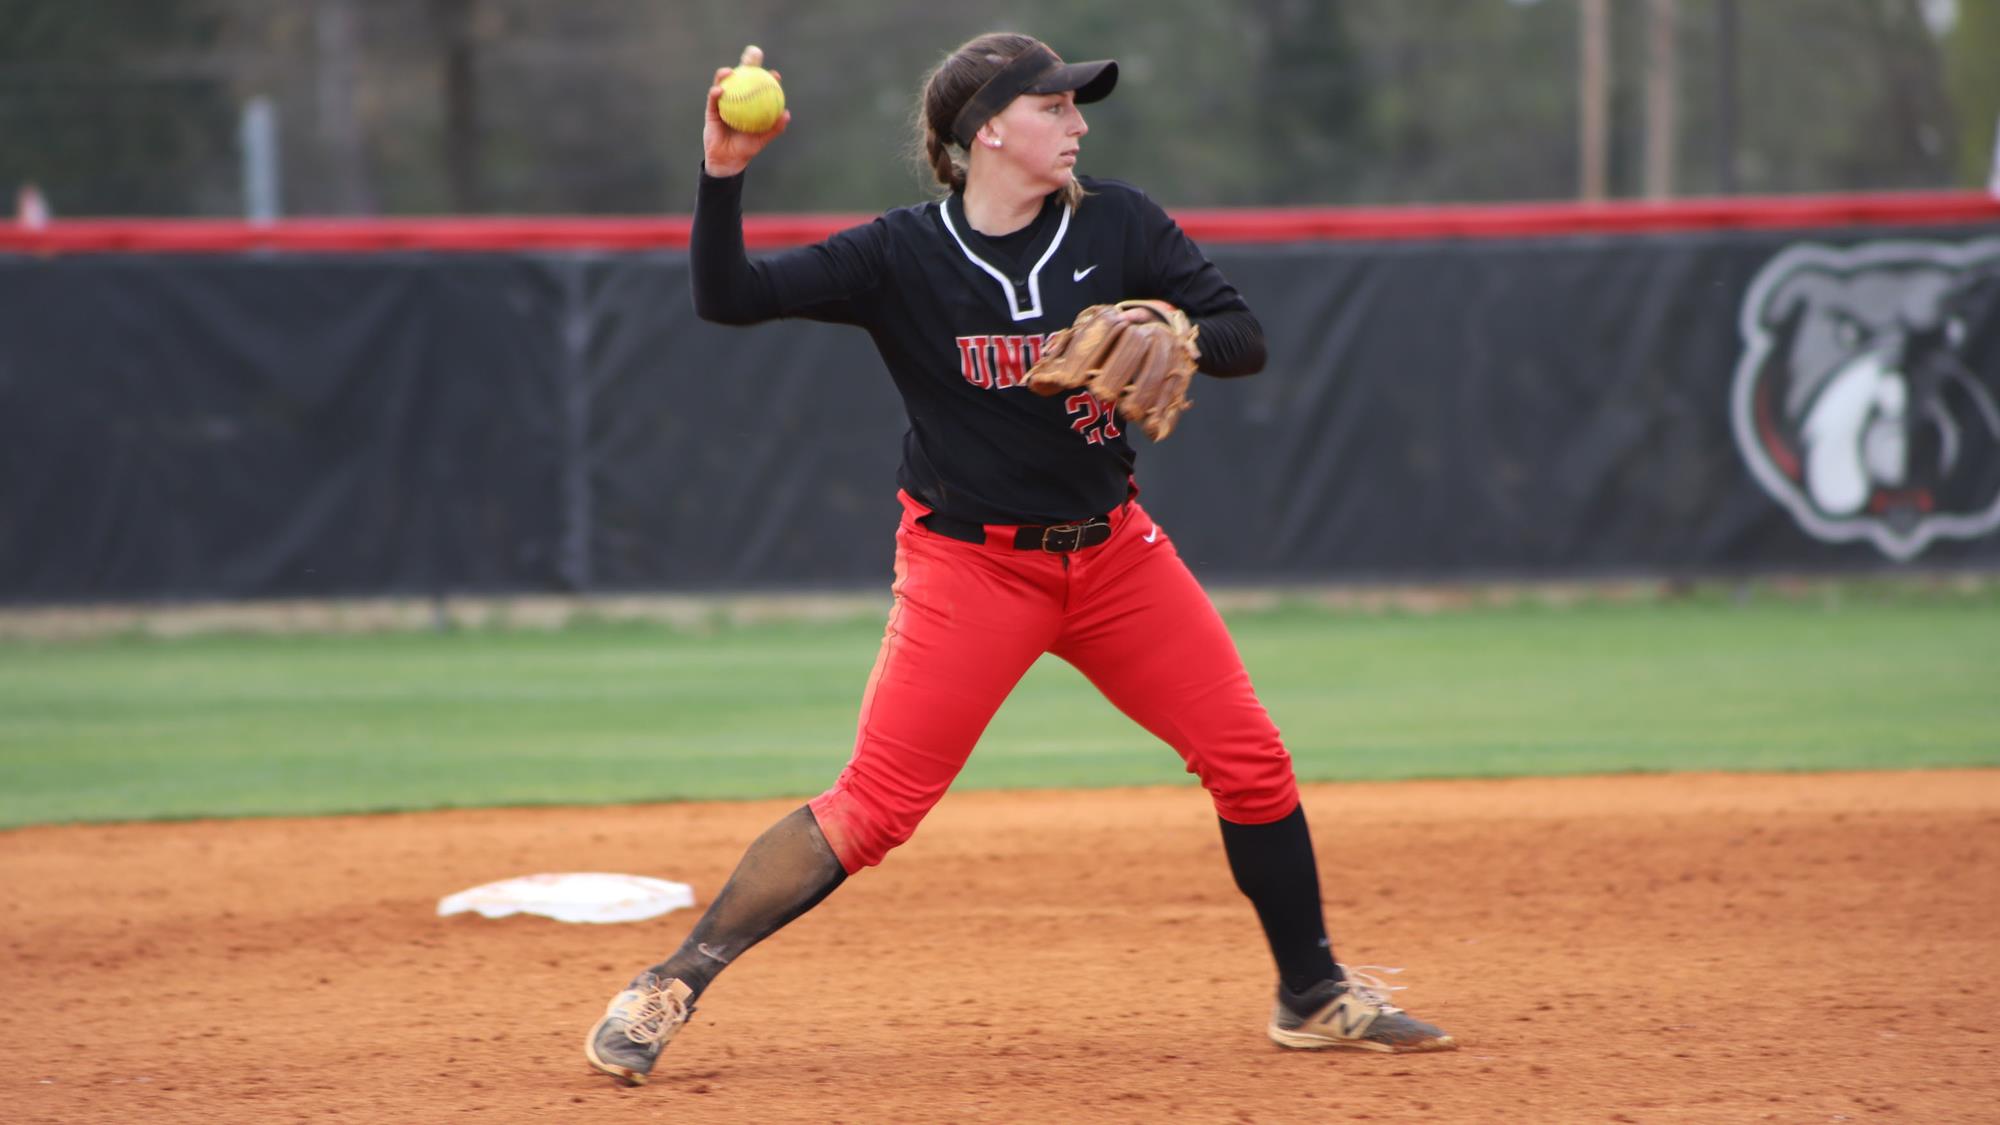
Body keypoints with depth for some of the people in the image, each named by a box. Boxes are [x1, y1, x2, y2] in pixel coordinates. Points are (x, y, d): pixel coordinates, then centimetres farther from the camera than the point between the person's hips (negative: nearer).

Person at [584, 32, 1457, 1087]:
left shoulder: (1117, 225, -1)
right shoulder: (902, 256, -10)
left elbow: (1244, 337, -2)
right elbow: (727, 297, -16)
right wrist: (724, 173, -30)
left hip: (1113, 552, 4)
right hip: (969, 564, -4)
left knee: (1251, 761, 1)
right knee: (870, 807, -12)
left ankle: (1314, 997, 19)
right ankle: (667, 989, -3)